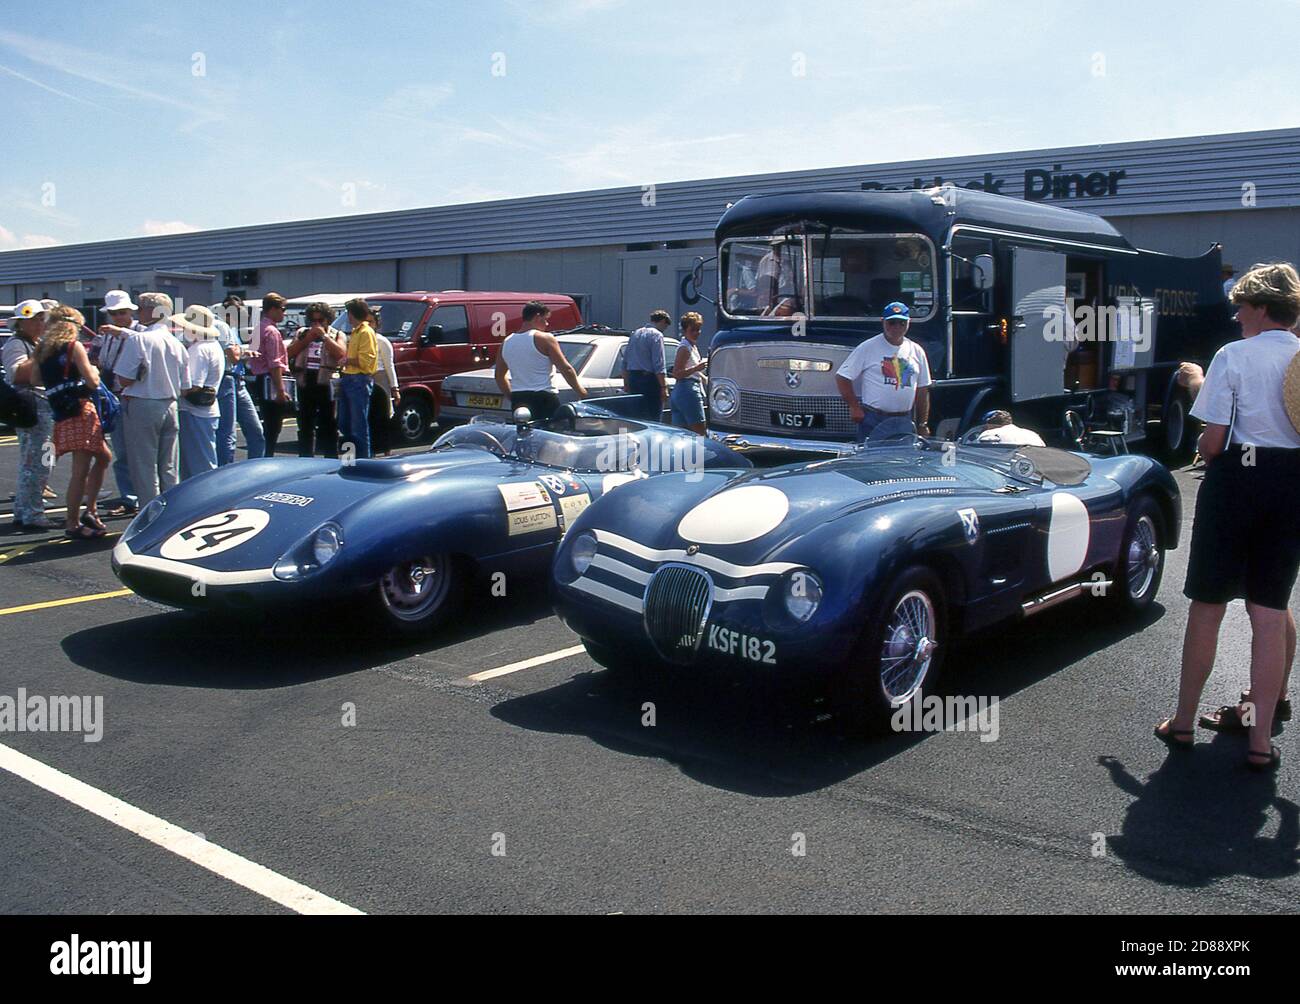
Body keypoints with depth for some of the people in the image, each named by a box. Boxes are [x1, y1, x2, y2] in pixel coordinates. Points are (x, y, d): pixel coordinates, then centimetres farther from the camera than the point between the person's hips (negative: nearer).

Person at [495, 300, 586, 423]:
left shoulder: (506, 343, 11)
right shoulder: (544, 339, -7)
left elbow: (499, 376, 19)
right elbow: (566, 369, -9)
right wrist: (581, 391, 1)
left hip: (518, 399, 6)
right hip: (543, 398, -6)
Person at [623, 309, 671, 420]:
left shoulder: (635, 334, 16)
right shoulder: (656, 335, -8)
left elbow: (625, 362, 19)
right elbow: (659, 365, -16)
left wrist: (626, 384, 24)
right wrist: (664, 387, -15)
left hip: (633, 378, 8)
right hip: (650, 379, -8)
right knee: (654, 419, -6)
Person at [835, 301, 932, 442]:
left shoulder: (917, 351, 12)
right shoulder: (867, 348, -2)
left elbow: (923, 391, 16)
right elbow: (842, 377, -2)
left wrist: (923, 425, 13)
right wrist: (854, 407, -7)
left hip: (905, 421, 4)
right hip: (873, 420, -4)